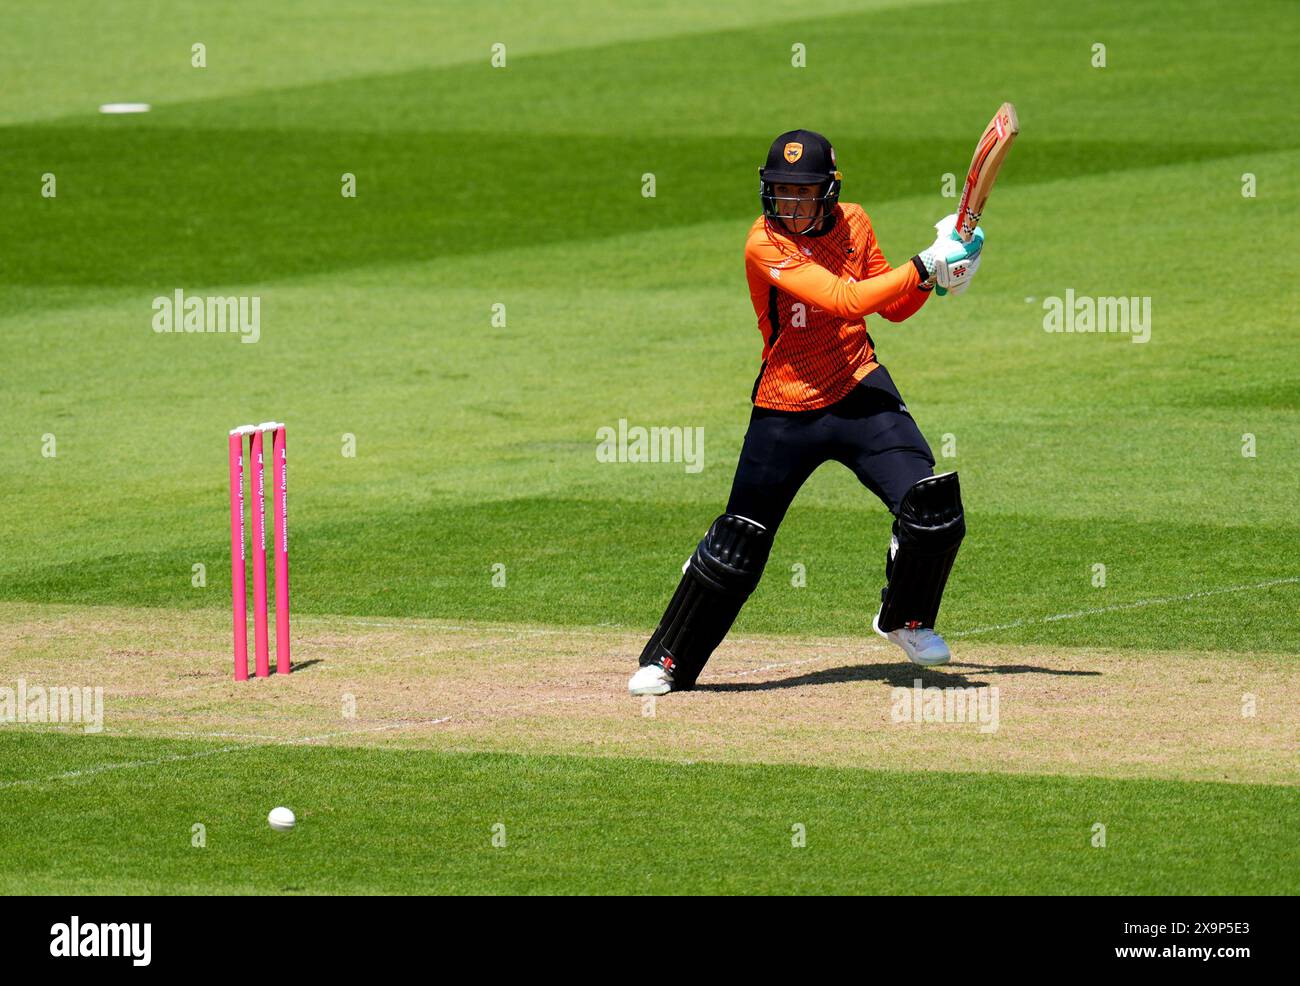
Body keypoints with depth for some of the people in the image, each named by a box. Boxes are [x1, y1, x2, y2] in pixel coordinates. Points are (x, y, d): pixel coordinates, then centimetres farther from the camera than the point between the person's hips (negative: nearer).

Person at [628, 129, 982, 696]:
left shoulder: (852, 224, 2)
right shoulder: (765, 244, -17)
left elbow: (894, 308, 12)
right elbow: (847, 300, -27)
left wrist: (933, 274, -6)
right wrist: (924, 267, -26)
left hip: (860, 393, 4)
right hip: (786, 409, -4)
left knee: (931, 508, -14)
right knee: (737, 544, 1)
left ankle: (904, 619, 14)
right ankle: (669, 661, 18)